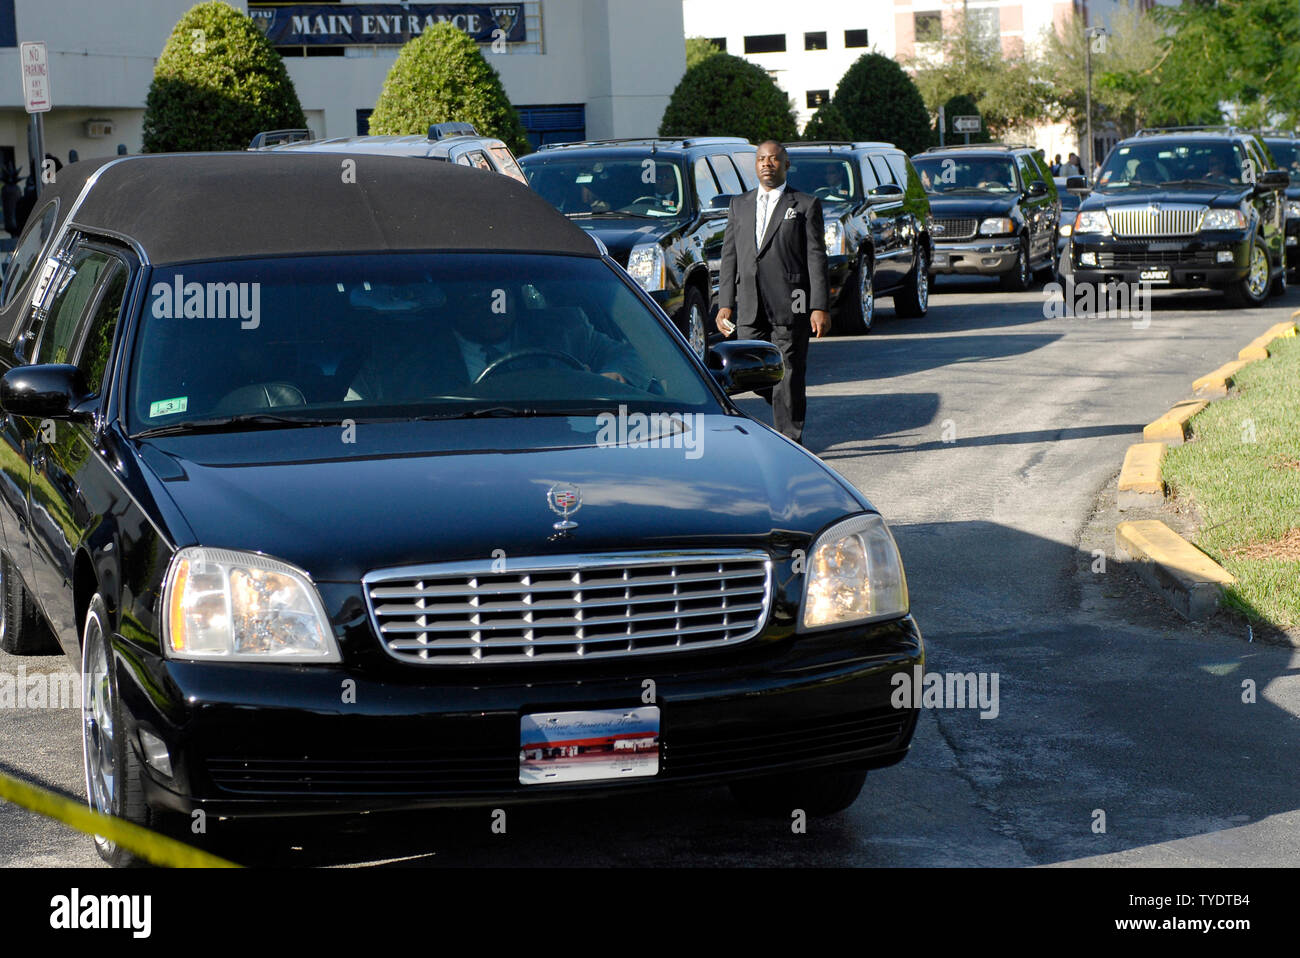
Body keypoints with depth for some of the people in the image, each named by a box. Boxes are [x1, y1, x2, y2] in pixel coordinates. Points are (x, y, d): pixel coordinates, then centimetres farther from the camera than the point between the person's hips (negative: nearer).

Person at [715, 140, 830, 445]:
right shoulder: (739, 205, 17)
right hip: (750, 308, 4)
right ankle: (794, 405, 27)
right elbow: (729, 257, 15)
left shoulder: (806, 205, 5)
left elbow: (816, 258, -1)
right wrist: (725, 303, 5)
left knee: (788, 375, -3)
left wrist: (819, 307, -9)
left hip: (790, 306, -4)